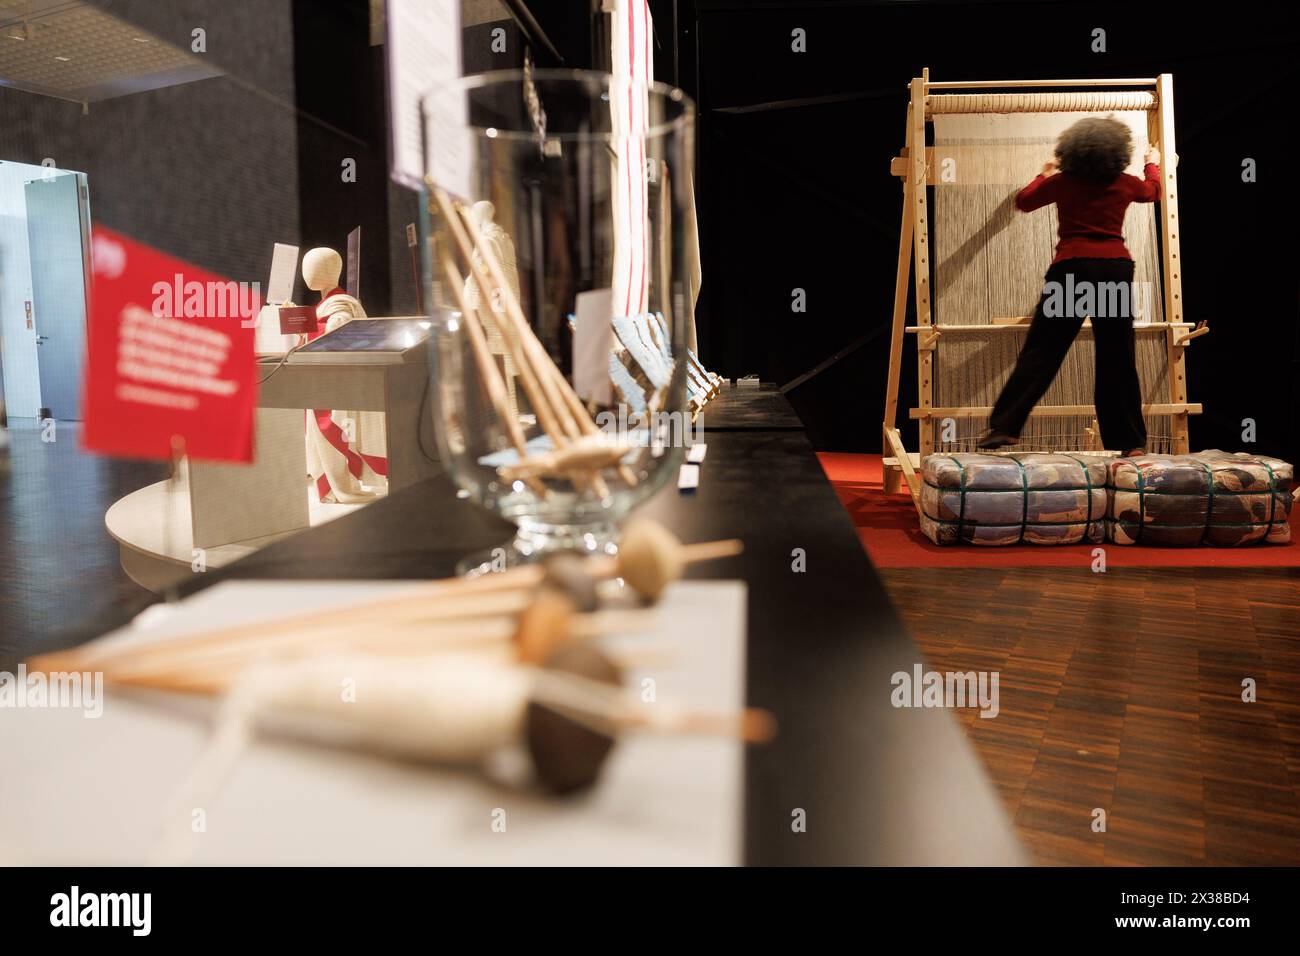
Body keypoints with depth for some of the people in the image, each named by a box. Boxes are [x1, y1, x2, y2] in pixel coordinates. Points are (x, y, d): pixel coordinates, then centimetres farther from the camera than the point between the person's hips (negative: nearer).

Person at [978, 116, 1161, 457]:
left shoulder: (1062, 183, 6)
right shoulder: (1125, 184, 11)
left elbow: (1023, 202, 21)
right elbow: (1154, 190, 34)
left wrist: (1044, 176, 39)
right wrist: (1153, 164, 55)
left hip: (1072, 268, -2)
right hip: (1116, 269, 2)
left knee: (1040, 352, -3)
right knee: (1117, 359, 7)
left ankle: (1003, 427, -9)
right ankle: (1131, 441, 11)